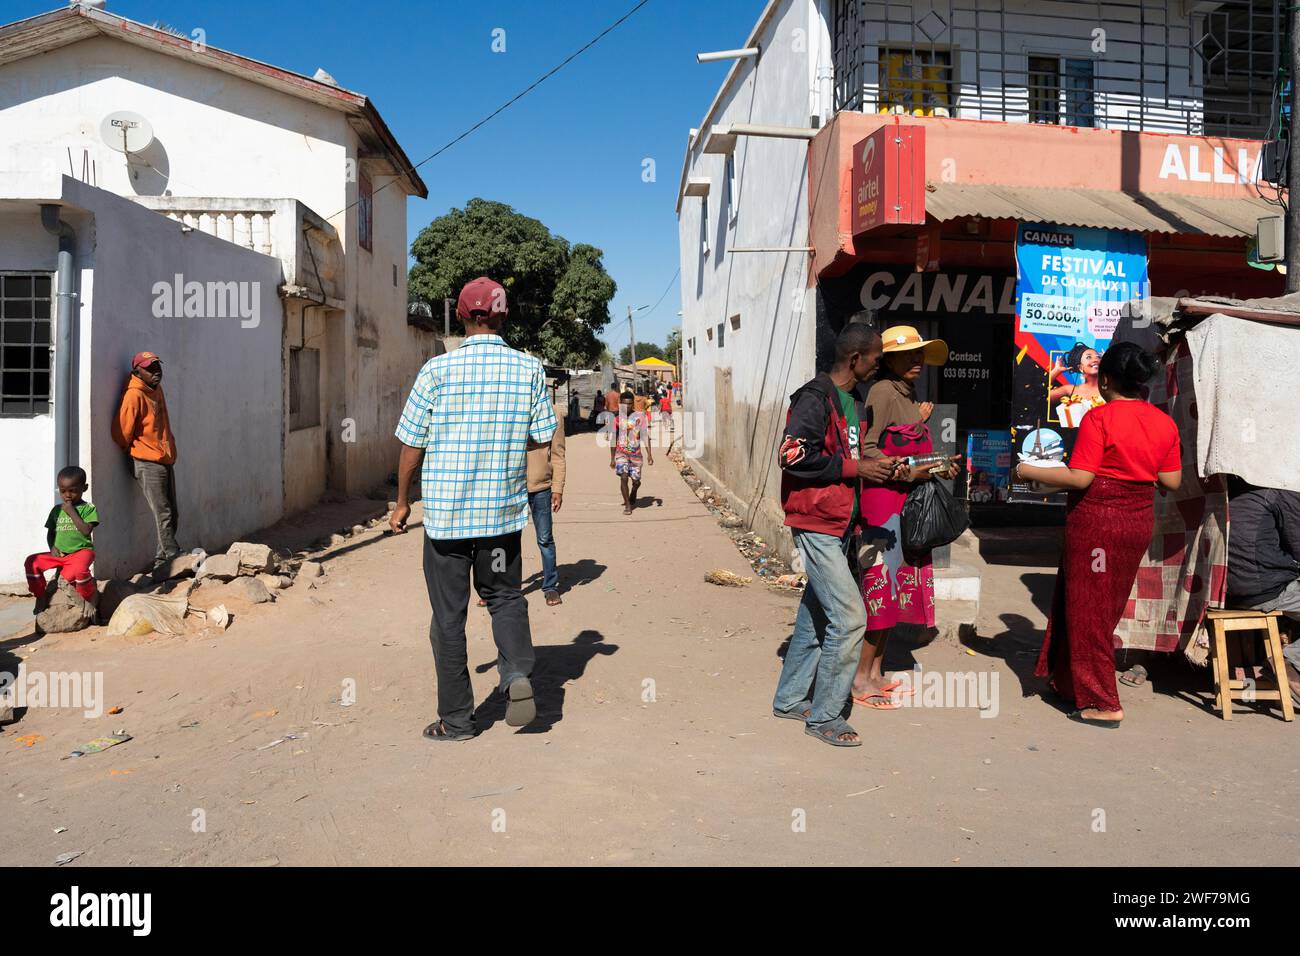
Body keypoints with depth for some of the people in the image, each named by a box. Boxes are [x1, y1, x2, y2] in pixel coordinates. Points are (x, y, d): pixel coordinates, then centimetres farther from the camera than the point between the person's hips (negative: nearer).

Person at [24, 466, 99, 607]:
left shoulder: (89, 508, -3)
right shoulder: (56, 510, 13)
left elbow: (86, 530, -15)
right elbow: (50, 532, 18)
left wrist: (72, 512, -13)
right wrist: (52, 547, -1)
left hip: (81, 551, -6)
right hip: (59, 554, 6)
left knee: (80, 569, -37)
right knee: (31, 562, -9)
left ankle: (87, 601, -11)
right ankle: (40, 597, 7)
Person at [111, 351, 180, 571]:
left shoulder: (156, 389, 12)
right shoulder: (134, 395, -14)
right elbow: (122, 432, -12)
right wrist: (135, 452, 2)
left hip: (165, 461, 8)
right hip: (147, 464, -8)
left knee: (172, 515, 10)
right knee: (163, 515, -8)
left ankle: (161, 562, 19)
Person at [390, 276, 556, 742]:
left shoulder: (437, 370, -8)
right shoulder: (530, 369, -2)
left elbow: (412, 445, -5)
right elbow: (541, 438, 3)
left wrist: (402, 502, 8)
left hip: (445, 511, -2)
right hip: (505, 510, 2)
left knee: (449, 615, 8)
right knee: (505, 595, 22)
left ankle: (457, 718, 16)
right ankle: (518, 672, -2)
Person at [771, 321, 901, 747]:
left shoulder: (855, 402, 17)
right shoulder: (815, 397, -13)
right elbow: (793, 455, -21)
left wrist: (876, 467, 9)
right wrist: (855, 468, -18)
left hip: (842, 524, 10)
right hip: (817, 523, -10)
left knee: (815, 615, 15)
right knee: (850, 616, -11)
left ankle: (790, 699, 27)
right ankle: (825, 716, 1)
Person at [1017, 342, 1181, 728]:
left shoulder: (1099, 418, -15)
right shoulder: (1164, 423, 3)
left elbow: (1080, 478, -19)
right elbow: (1172, 482, 4)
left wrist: (1028, 471, -9)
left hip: (1097, 519, -7)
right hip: (1139, 521, 7)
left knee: (1088, 610, 4)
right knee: (1107, 607, 17)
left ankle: (1103, 705, 8)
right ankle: (1069, 680, 30)